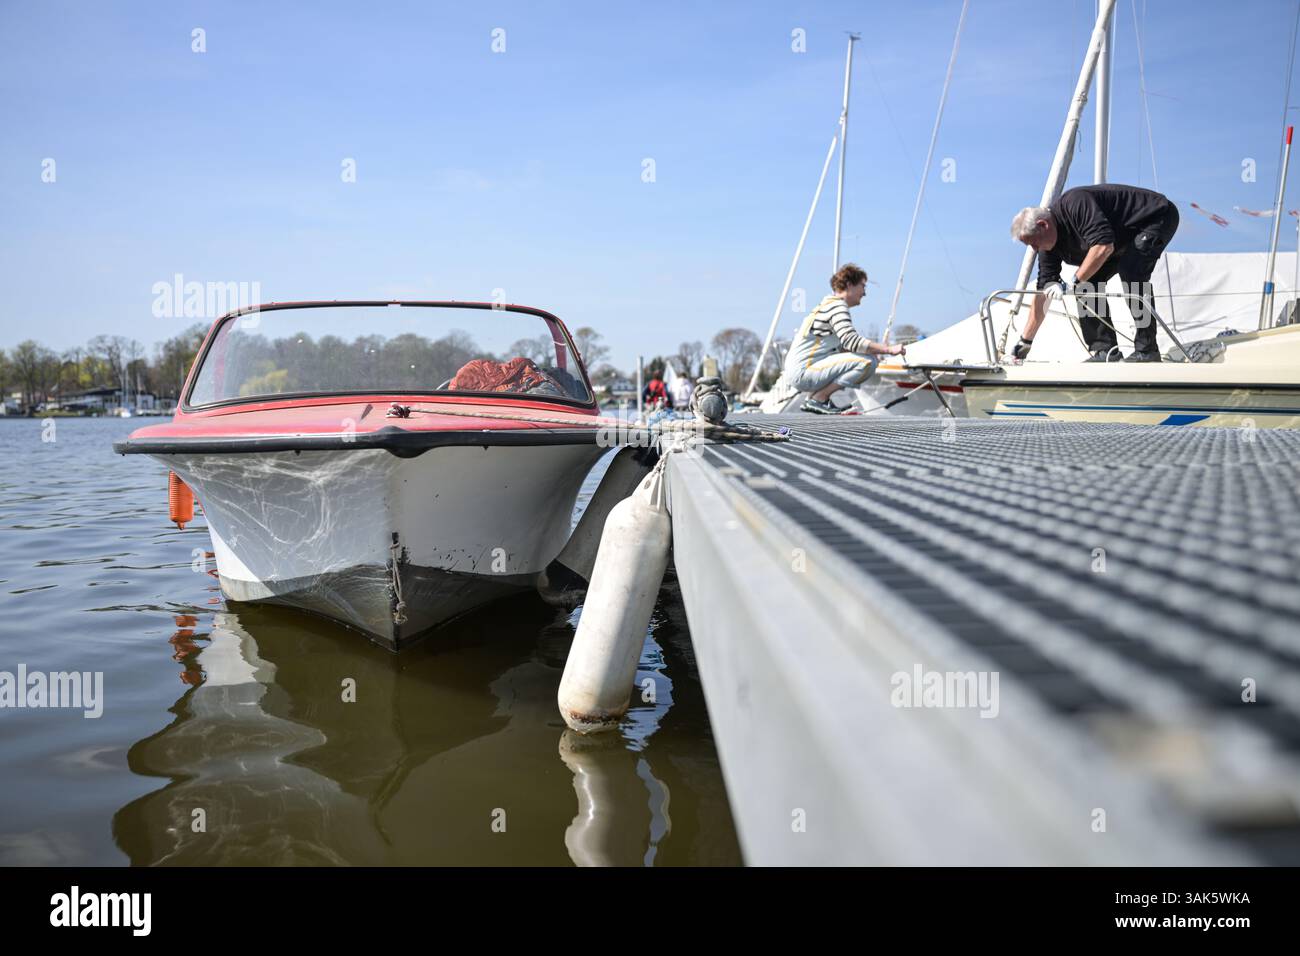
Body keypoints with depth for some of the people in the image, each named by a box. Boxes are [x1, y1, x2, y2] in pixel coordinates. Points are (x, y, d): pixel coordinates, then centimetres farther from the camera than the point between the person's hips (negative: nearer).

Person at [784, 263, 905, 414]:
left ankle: (817, 397, 9)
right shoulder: (837, 305, -10)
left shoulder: (828, 303, 22)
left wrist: (878, 349, 12)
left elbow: (844, 346, 22)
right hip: (803, 372, -10)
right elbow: (851, 341, -23)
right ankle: (818, 399, -11)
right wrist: (888, 349, -18)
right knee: (867, 361, -18)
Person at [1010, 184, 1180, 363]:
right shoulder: (1050, 245, -5)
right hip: (1124, 240, 9)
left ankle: (1147, 351, -24)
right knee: (1089, 281, -5)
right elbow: (1044, 291, -2)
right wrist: (1025, 341, -4)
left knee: (1130, 272, -28)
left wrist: (1073, 283, -33)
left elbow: (1104, 246, -39)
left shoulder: (1074, 203, -31)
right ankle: (1106, 350, -4)